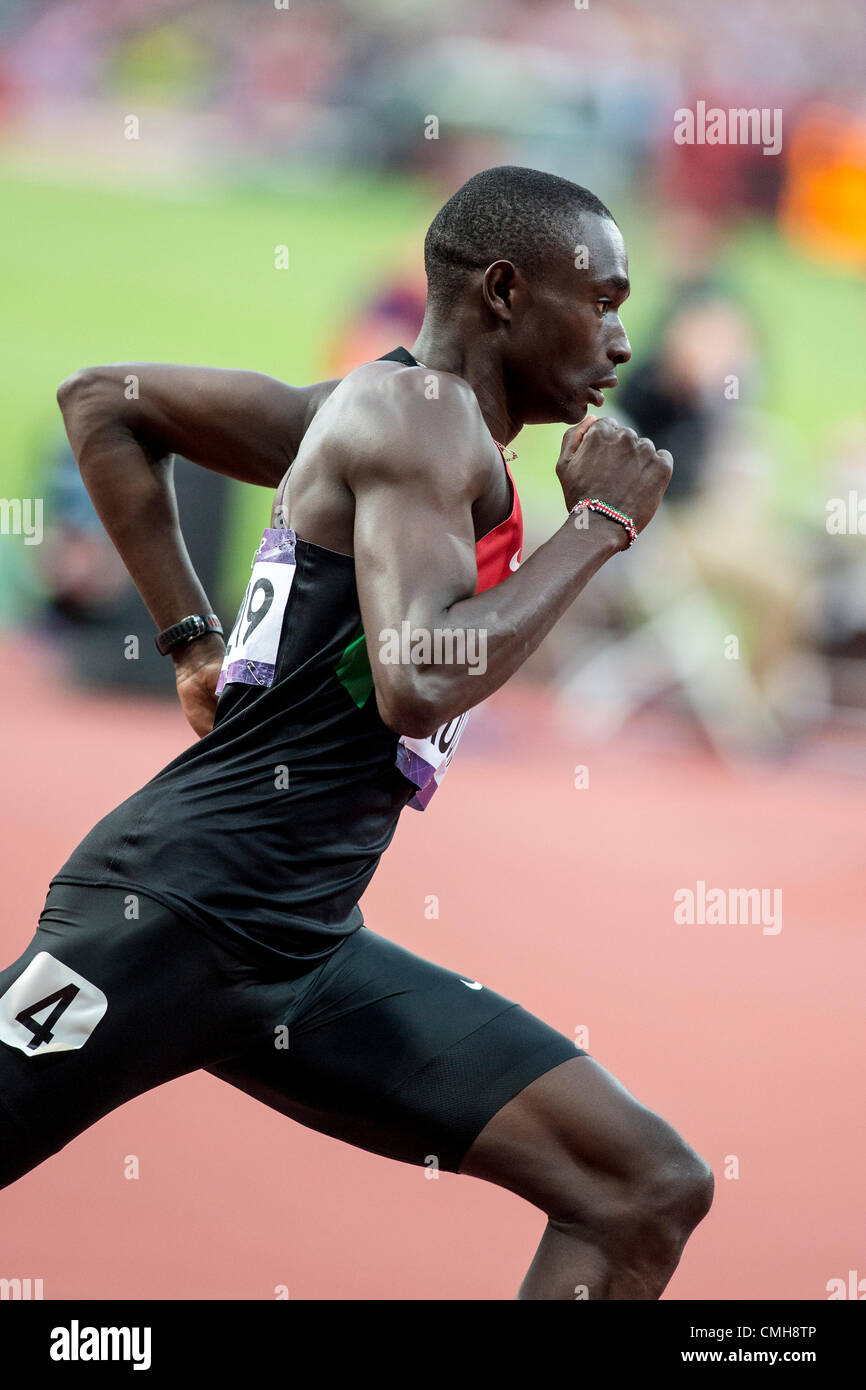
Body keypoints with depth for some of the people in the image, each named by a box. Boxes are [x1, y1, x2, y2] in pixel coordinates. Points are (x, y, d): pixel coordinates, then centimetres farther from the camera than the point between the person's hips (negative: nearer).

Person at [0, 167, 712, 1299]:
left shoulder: (363, 411, 18)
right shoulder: (425, 412, -10)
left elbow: (103, 399, 28)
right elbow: (420, 683, -26)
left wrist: (193, 638, 23)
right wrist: (599, 522, -11)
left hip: (307, 952, 10)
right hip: (183, 904, -10)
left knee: (650, 1195, 1)